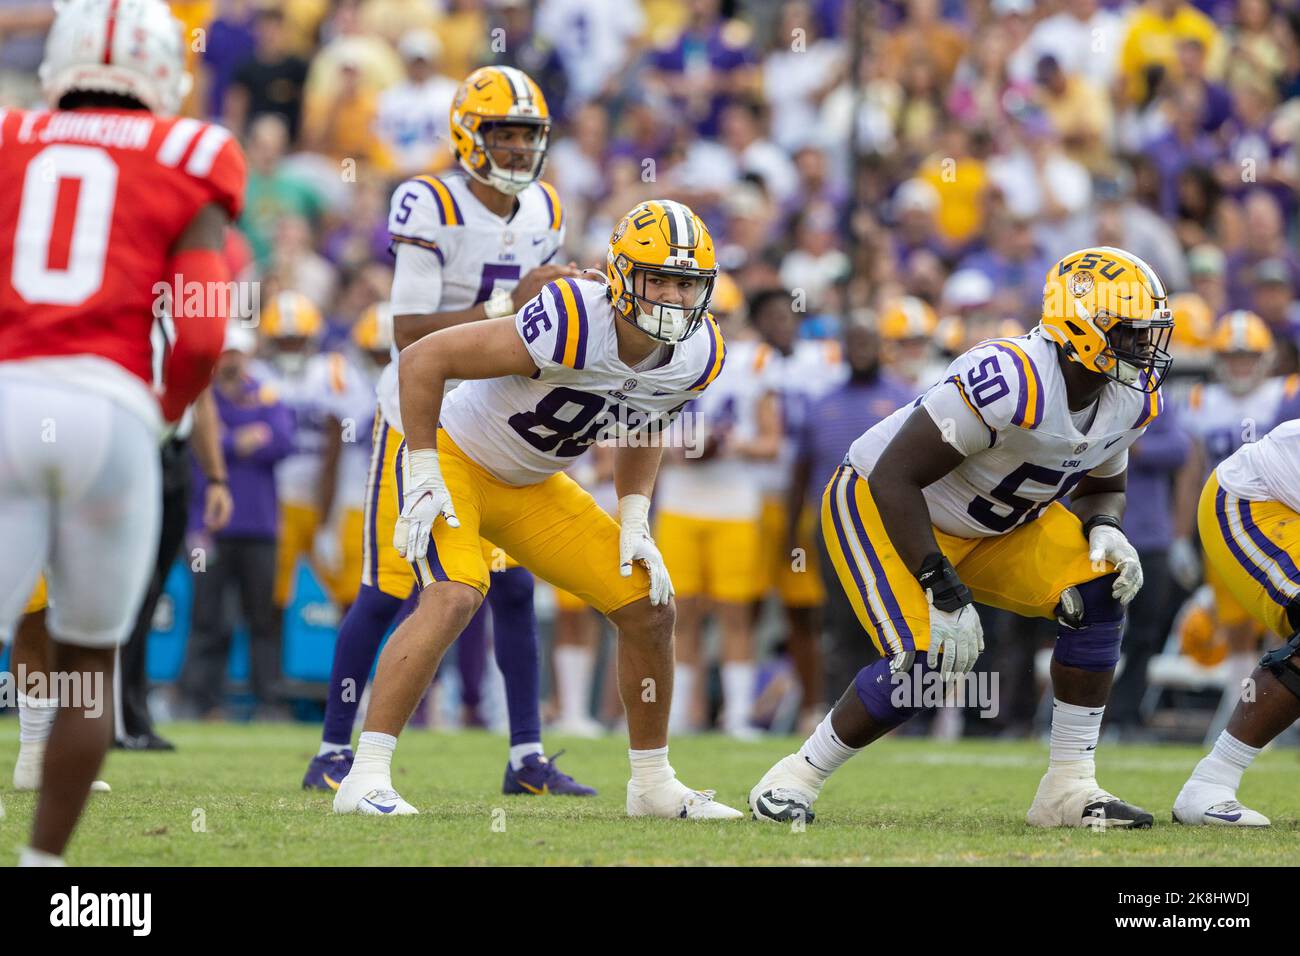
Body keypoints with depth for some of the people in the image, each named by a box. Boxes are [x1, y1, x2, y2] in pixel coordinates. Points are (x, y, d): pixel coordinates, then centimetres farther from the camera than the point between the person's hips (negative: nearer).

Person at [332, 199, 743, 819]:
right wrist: (425, 481, -24)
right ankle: (365, 778, -28)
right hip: (454, 458, -7)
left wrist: (634, 523, 1)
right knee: (454, 596, -31)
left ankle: (652, 785, 20)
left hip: (533, 486, 7)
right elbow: (422, 359, -28)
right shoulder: (573, 326, -34)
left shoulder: (697, 356, -12)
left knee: (650, 609, 3)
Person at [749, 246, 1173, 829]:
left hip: (993, 525, 8)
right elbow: (894, 478, -32)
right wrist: (942, 590, -33)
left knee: (1099, 598, -10)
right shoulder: (1012, 382, -36)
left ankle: (1069, 787, -3)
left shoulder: (1132, 399, -10)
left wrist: (1104, 531, -14)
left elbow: (1102, 487, 11)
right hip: (881, 505, -8)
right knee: (927, 657, -24)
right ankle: (795, 779, -4)